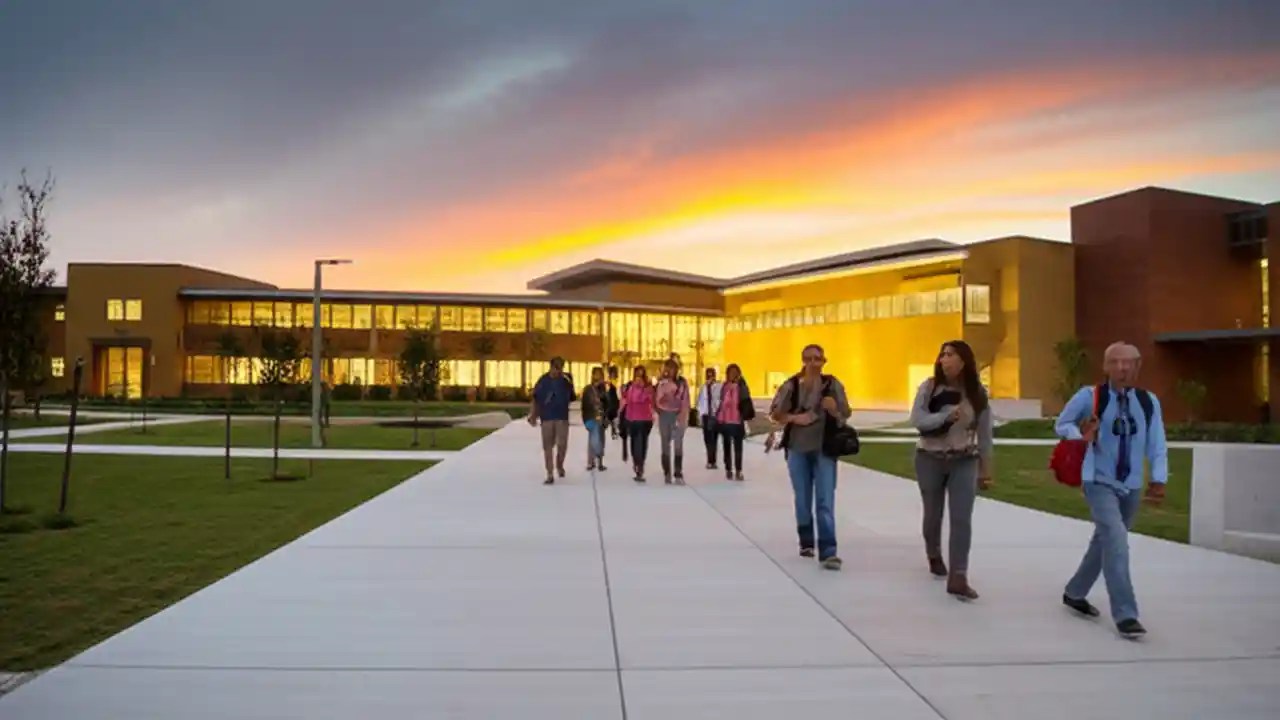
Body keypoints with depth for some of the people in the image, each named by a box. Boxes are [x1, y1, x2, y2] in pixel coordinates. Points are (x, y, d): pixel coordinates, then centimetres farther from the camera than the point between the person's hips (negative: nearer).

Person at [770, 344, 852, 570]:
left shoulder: (833, 385, -3)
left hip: (824, 449, -1)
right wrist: (794, 417, -15)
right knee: (802, 500, 12)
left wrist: (834, 410, -20)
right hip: (797, 449, 2)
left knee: (825, 501, -7)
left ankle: (828, 552, -9)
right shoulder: (791, 385, -2)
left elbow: (845, 416, 2)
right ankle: (806, 543, 29)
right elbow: (775, 413, 3)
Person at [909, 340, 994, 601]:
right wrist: (947, 415, -28)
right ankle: (934, 556, 41)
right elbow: (917, 420, -15)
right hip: (930, 460, 0)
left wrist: (985, 469, 4)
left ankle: (958, 577, -9)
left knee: (962, 519, -9)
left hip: (964, 462, 0)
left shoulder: (977, 393, -2)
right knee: (933, 514, 13)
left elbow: (984, 433, 3)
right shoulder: (929, 387, -7)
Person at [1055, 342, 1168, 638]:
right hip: (1099, 483, -5)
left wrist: (1158, 480, -13)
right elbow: (1062, 425, 2)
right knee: (1116, 541, -20)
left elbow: (1157, 446, -1)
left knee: (1105, 542, 17)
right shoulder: (1089, 397, -11)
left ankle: (1075, 592, 37)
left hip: (1131, 487, 5)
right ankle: (1125, 614, -14)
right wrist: (1081, 435, -19)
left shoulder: (1149, 402, -1)